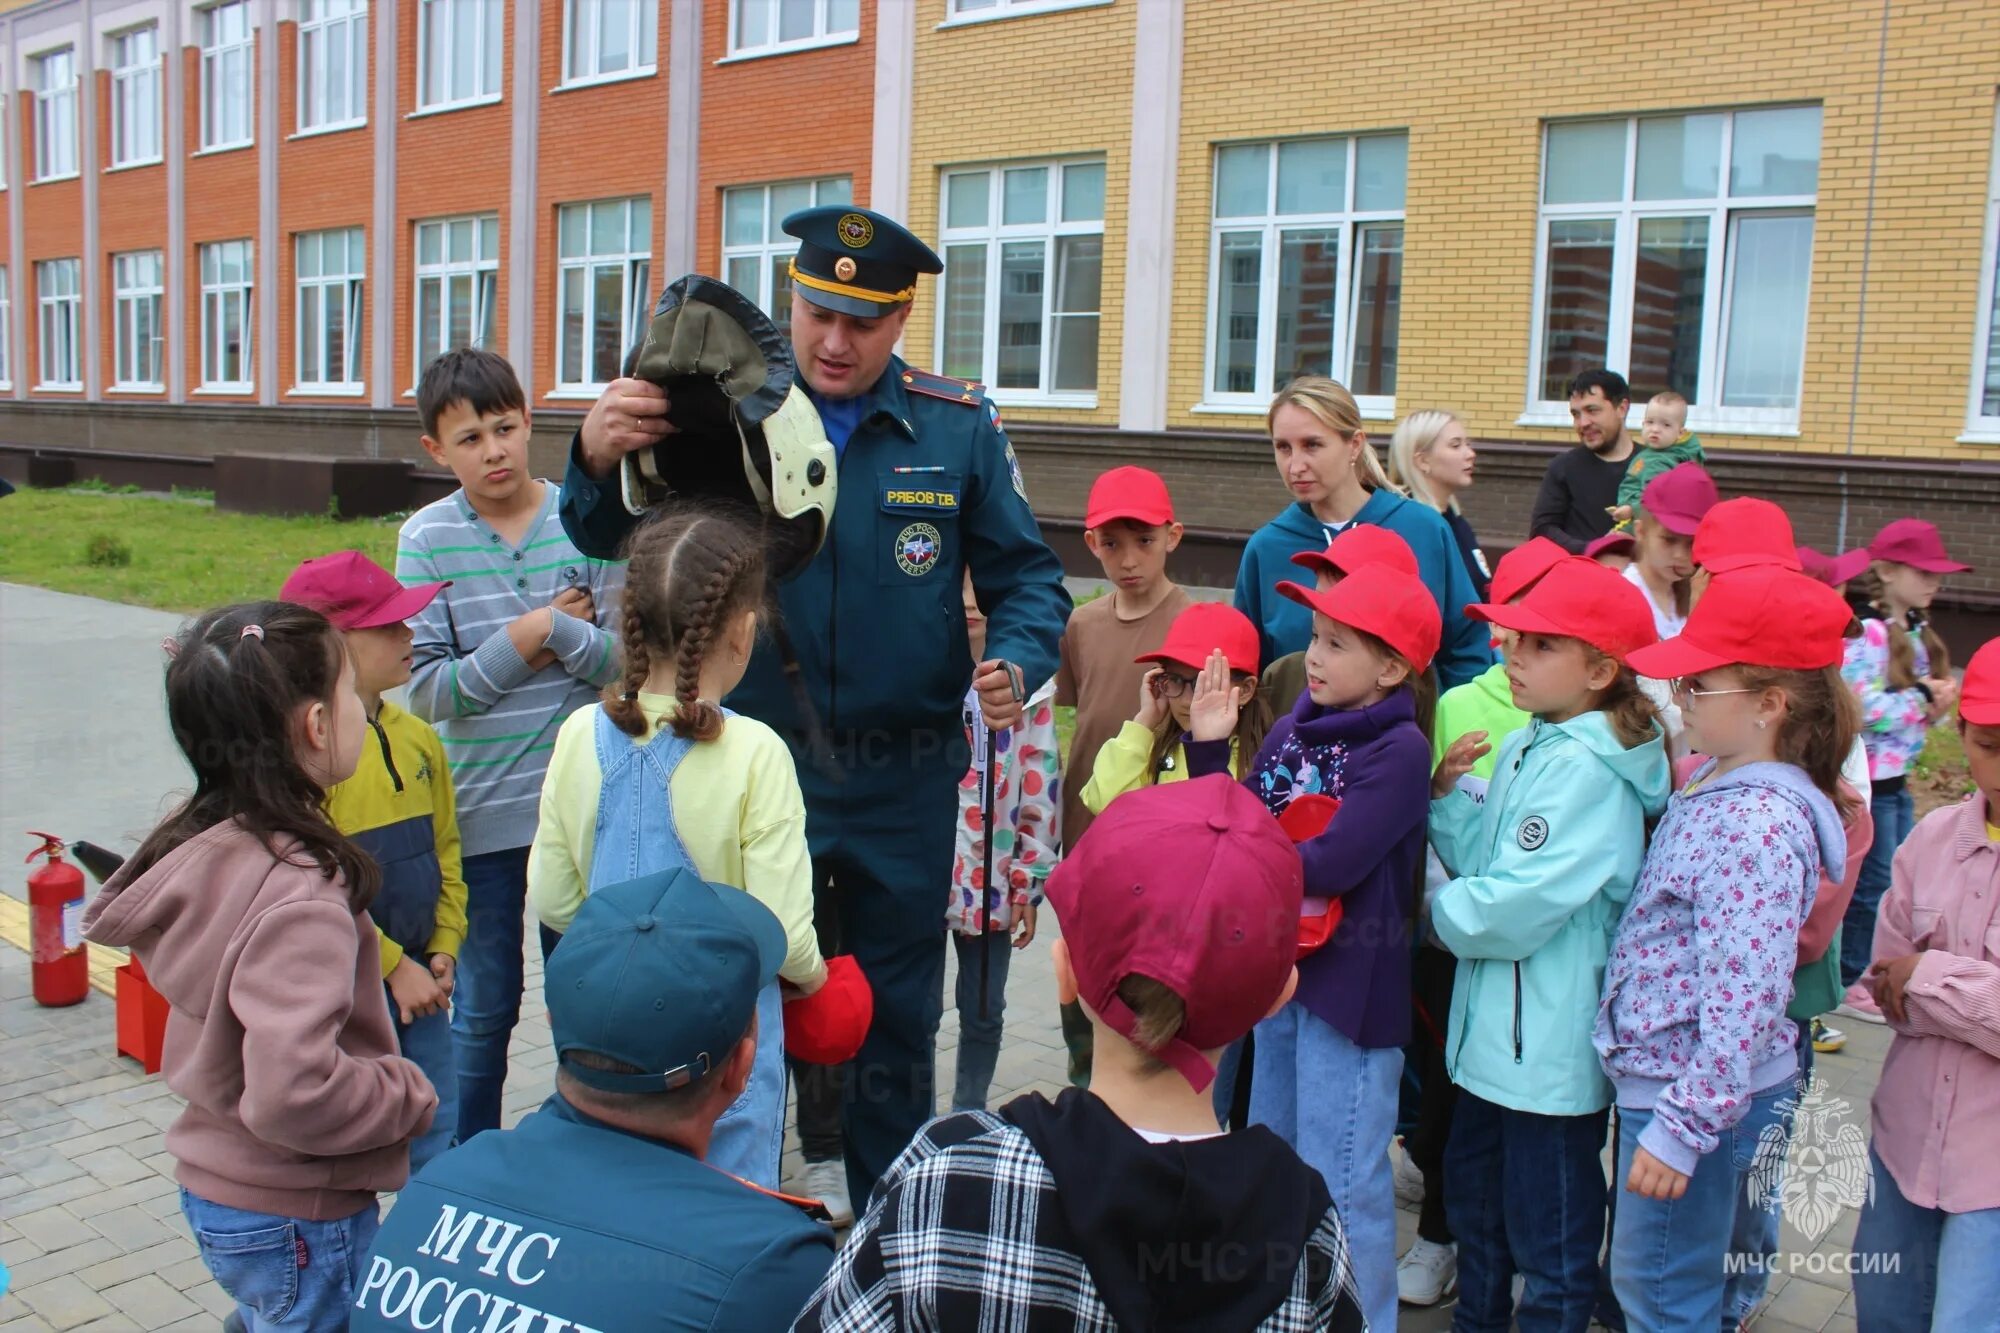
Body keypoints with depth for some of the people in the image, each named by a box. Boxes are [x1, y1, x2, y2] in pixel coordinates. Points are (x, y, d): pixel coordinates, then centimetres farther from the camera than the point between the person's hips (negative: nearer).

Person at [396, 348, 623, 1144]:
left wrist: (557, 629, -21)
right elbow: (428, 691, -8)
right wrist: (525, 639, -15)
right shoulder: (427, 538, -5)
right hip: (481, 809, 0)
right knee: (484, 1007, 13)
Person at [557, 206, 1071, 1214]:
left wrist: (1017, 664, -21)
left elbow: (1025, 575, 1)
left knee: (897, 1013, 16)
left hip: (905, 780, 1)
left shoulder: (958, 429, -4)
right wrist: (598, 458, -31)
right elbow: (610, 539, -8)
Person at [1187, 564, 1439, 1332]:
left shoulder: (1400, 750, -17)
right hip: (1281, 967, 8)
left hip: (1350, 984, -8)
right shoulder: (1292, 731, 3)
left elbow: (1330, 864, -25)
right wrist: (1209, 748, -7)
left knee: (1342, 1183, 4)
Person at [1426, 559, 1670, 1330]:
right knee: (1475, 1203, 26)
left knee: (1551, 1242, 8)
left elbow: (1513, 908, -26)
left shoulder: (1588, 770, -23)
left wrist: (1446, 912, -8)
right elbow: (1482, 858, 10)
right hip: (1495, 1031, 10)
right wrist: (1447, 794, -4)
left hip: (1552, 1049, -10)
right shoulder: (1525, 748, 7)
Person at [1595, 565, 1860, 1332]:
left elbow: (1741, 999, -27)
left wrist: (1680, 1128, -24)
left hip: (1697, 1095, -9)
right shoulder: (1717, 781, 5)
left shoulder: (1759, 822, -25)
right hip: (1660, 1078, 9)